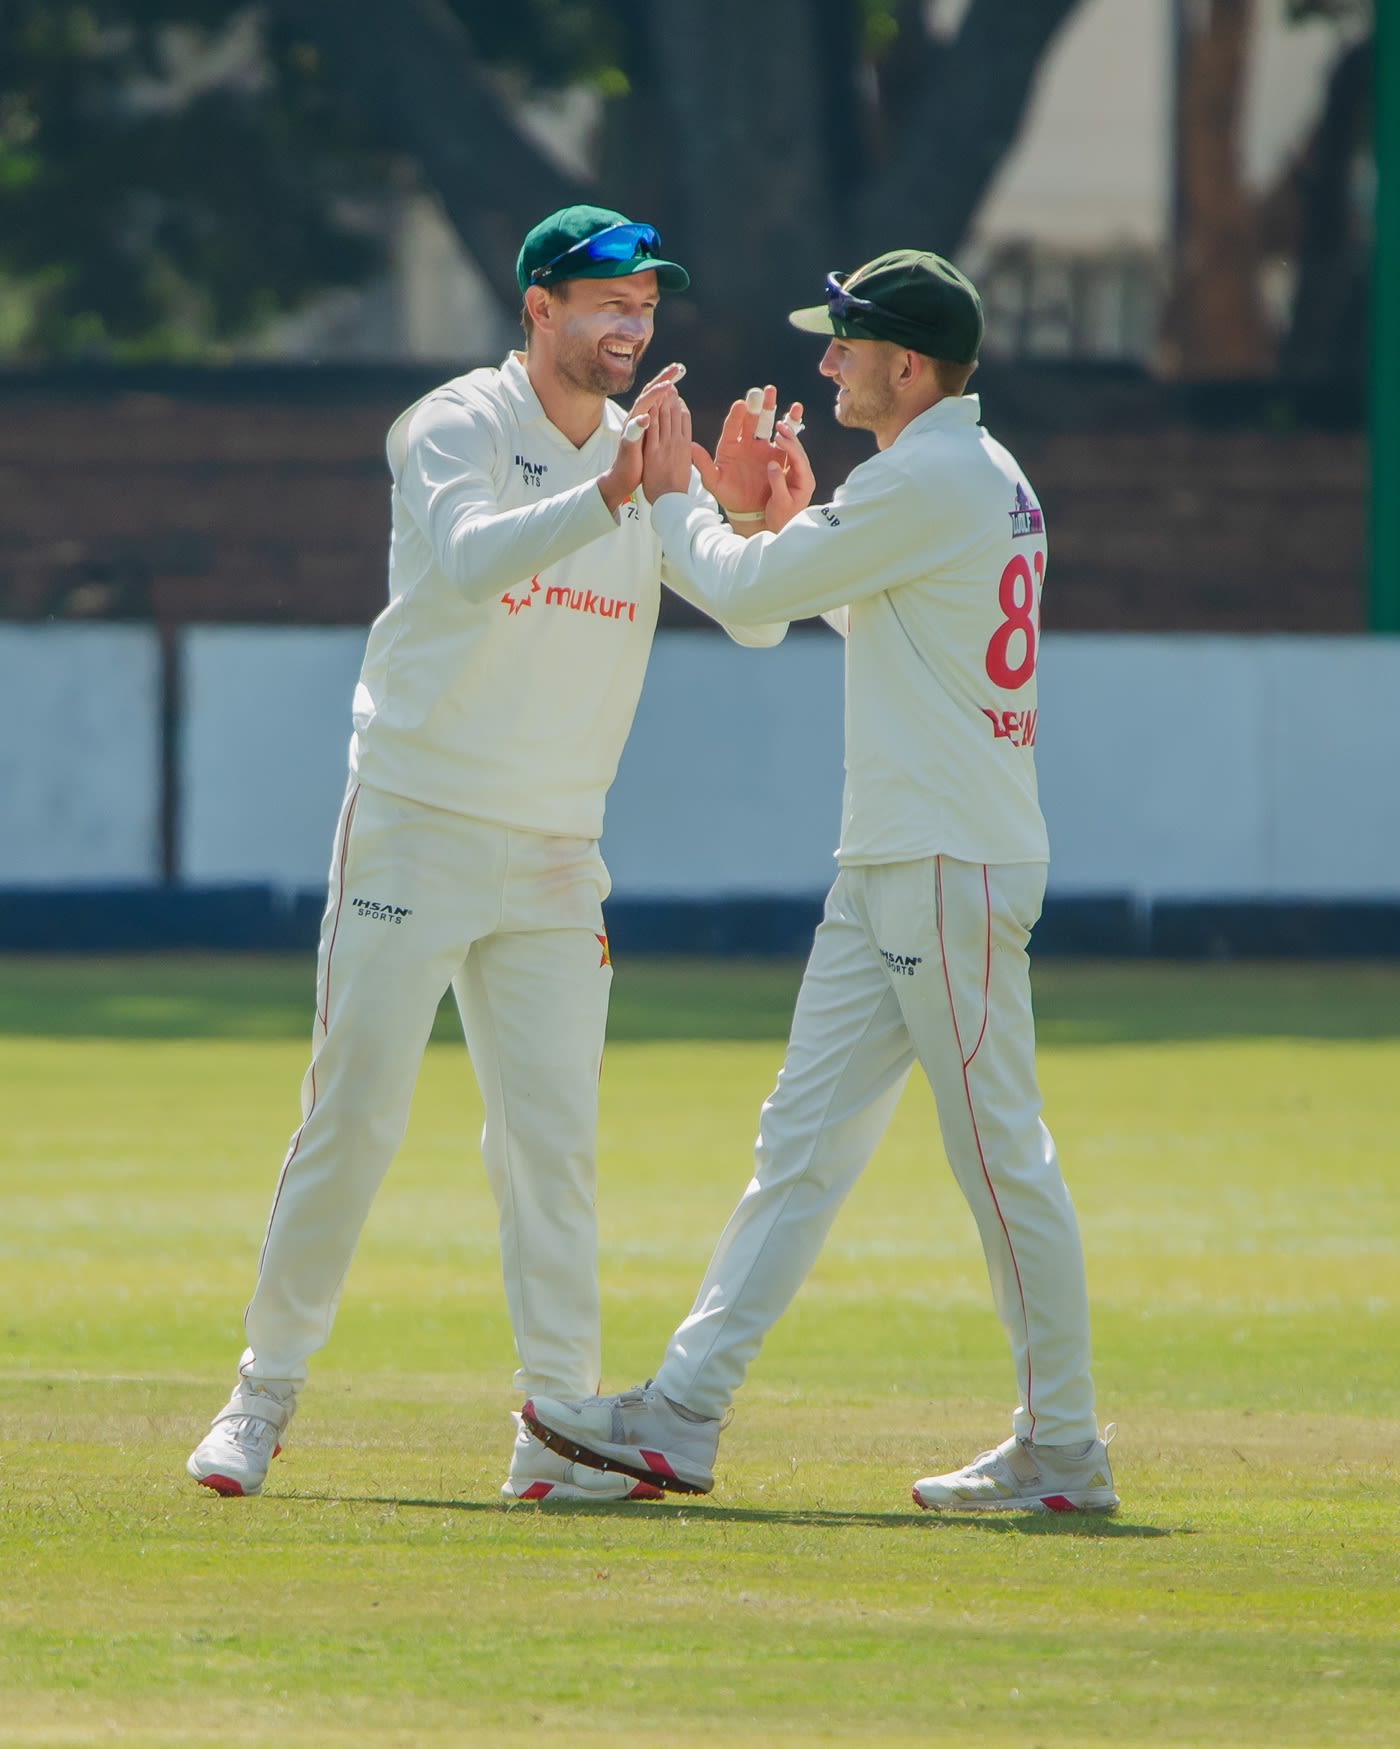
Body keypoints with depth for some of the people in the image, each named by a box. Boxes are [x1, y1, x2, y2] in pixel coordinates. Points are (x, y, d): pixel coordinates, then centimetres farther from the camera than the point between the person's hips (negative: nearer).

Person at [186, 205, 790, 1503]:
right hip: (415, 824, -4)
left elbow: (755, 617, -2)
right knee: (352, 1113, -4)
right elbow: (470, 562, -30)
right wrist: (606, 498, -43)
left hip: (555, 858, 4)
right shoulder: (455, 431, -9)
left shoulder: (647, 455, 7)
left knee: (553, 1137, -1)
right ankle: (266, 1387, 8)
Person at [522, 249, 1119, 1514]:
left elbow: (746, 593, -11)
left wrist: (672, 495, 6)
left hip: (951, 870, -10)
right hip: (890, 873, 10)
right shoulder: (982, 477, 16)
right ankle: (684, 1418, 5)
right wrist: (796, 524, 18)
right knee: (804, 1139, 6)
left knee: (1001, 1154, -5)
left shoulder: (928, 481, -15)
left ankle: (1064, 1455, 0)